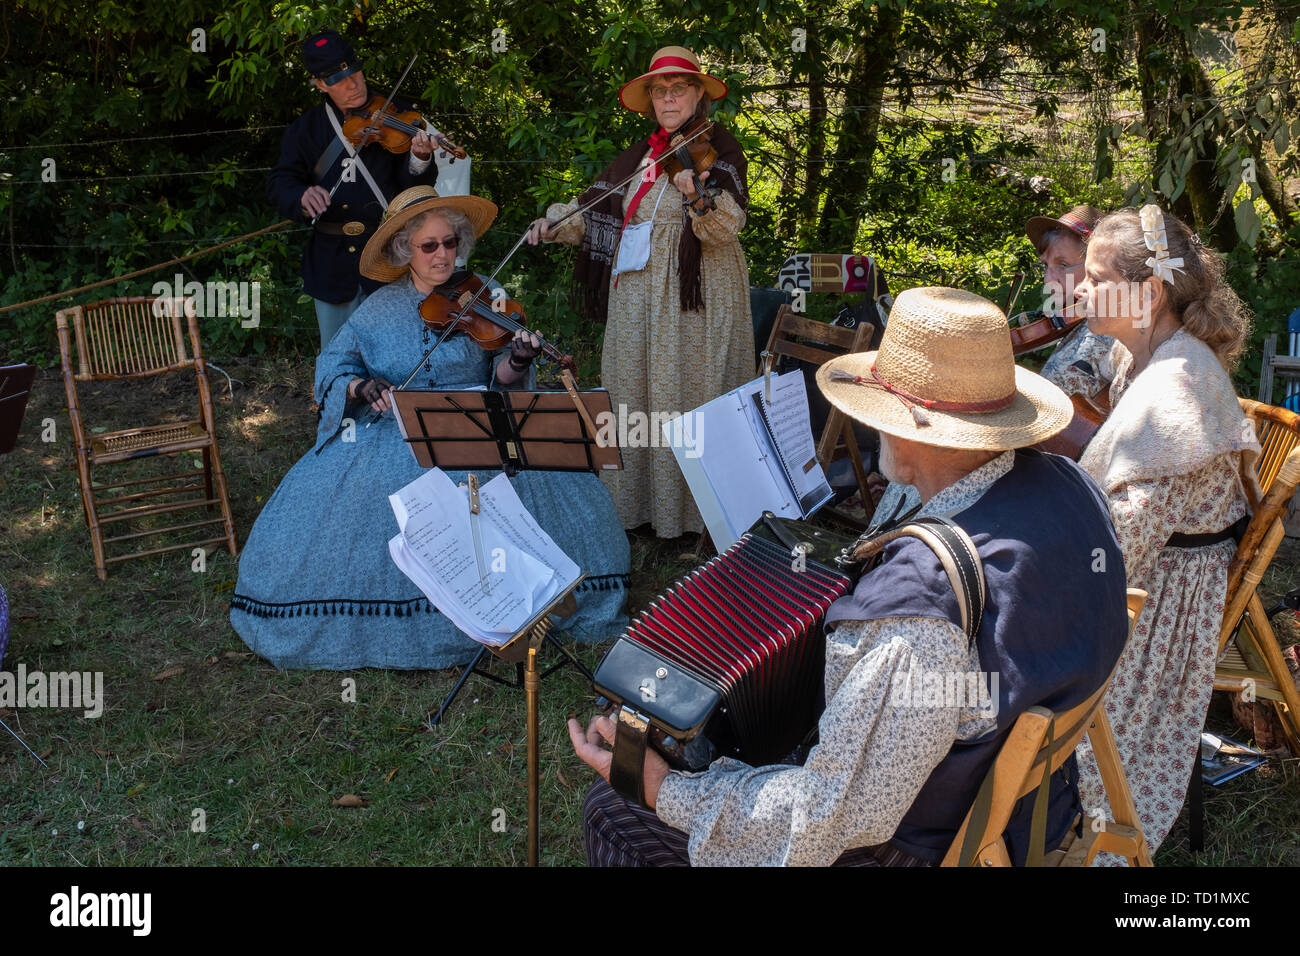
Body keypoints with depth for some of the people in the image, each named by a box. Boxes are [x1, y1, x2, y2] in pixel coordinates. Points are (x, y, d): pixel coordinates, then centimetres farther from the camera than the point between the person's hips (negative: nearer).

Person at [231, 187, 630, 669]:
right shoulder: (381, 310, 4)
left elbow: (499, 379, 0)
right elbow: (332, 368, 4)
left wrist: (517, 361, -23)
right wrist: (361, 387, -18)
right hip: (397, 434, 1)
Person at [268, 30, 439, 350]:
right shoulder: (306, 128, 6)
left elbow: (414, 189, -7)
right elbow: (279, 184, 1)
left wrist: (419, 160, -29)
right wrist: (302, 197, -21)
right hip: (332, 261, 3)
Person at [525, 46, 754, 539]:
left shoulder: (719, 149, -5)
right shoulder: (638, 157, 14)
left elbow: (725, 227, -19)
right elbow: (596, 207, 19)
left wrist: (696, 200, -38)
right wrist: (556, 223, 2)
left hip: (694, 300, -6)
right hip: (634, 299, 6)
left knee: (688, 397, -4)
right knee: (633, 396, 9)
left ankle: (695, 507, 6)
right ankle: (635, 501, 19)